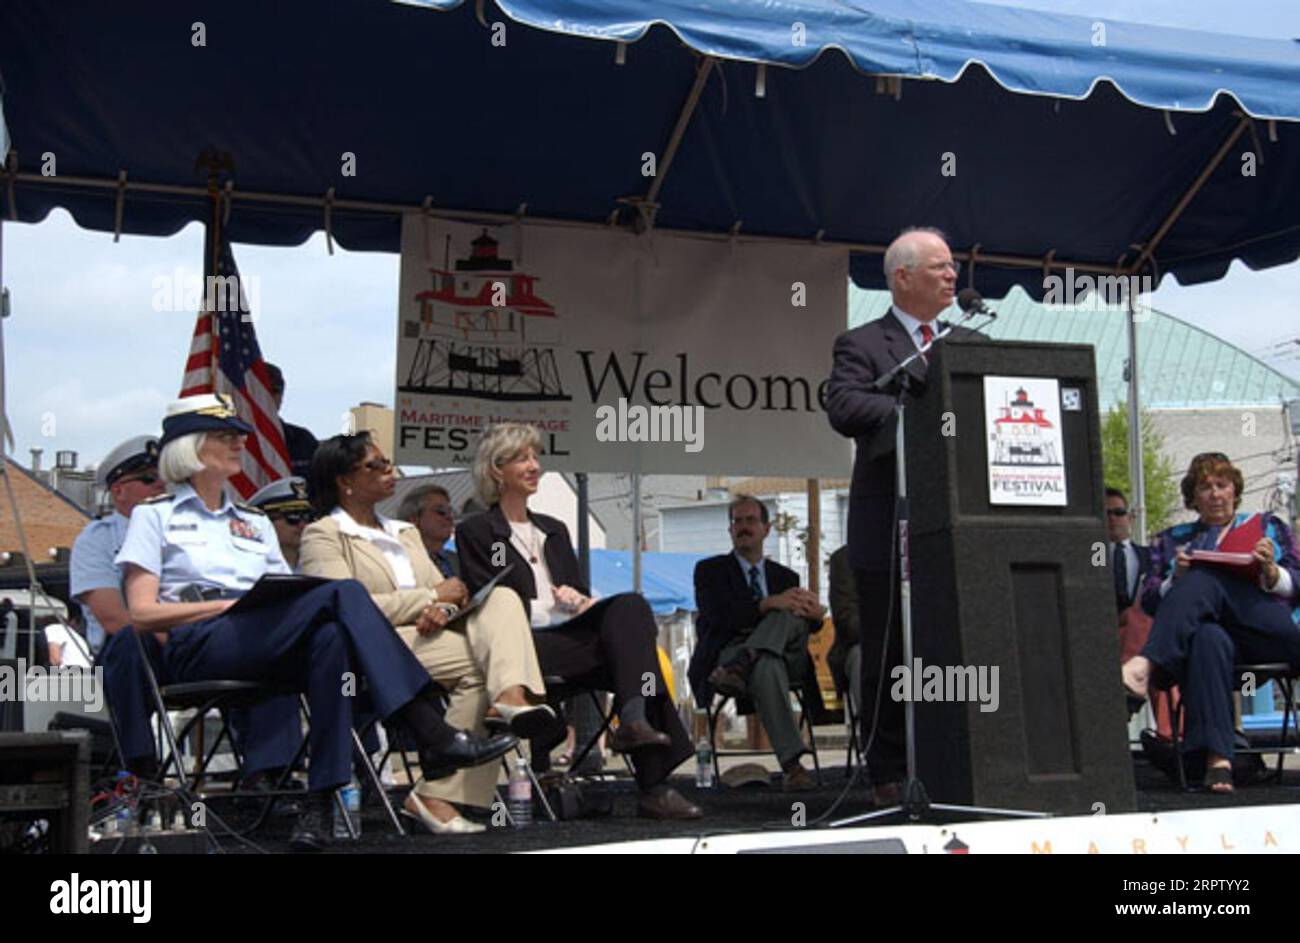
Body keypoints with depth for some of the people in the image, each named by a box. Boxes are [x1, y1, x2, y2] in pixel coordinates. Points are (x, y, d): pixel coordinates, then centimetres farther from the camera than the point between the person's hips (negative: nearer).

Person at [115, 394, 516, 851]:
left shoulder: (255, 522, 30)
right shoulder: (154, 516, 15)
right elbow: (142, 614, 1)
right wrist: (232, 603, -9)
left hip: (274, 646, 5)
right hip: (194, 647, -5)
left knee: (330, 637, -36)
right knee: (343, 593, -29)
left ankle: (320, 802, -39)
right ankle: (434, 736, -37)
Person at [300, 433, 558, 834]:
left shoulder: (405, 532, 29)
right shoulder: (323, 535, 5)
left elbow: (442, 593, 17)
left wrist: (443, 609, -10)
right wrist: (432, 596, -10)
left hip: (429, 637, 7)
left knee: (502, 597, -21)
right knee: (479, 663, -29)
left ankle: (511, 695, -45)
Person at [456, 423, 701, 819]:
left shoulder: (554, 530, 28)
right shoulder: (475, 531, 8)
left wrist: (580, 601, -1)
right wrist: (553, 603, -9)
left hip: (572, 633, 6)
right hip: (529, 643, -6)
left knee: (630, 604, -28)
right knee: (631, 646, -29)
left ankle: (634, 720, -40)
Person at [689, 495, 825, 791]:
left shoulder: (786, 576, 26)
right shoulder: (710, 570, 14)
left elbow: (807, 625, 12)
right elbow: (718, 616, -7)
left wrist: (815, 614, -14)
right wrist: (769, 603, -20)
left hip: (782, 656, 4)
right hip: (726, 653, -4)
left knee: (790, 614, -27)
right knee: (766, 667, -39)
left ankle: (740, 667, -42)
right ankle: (791, 766, -44)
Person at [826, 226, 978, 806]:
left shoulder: (971, 344, 20)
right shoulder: (861, 345, 1)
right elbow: (843, 409, -17)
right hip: (890, 532, -4)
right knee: (888, 659, 2)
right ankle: (890, 775, 11)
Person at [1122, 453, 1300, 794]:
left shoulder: (1267, 526, 26)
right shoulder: (1171, 540, 28)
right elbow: (1150, 601, 17)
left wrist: (1270, 570, -7)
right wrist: (1177, 578, -3)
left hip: (1271, 633, -1)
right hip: (1207, 627, 1)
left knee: (1205, 579, -29)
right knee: (1208, 640, -39)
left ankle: (1146, 663, -46)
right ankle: (1217, 759, -52)